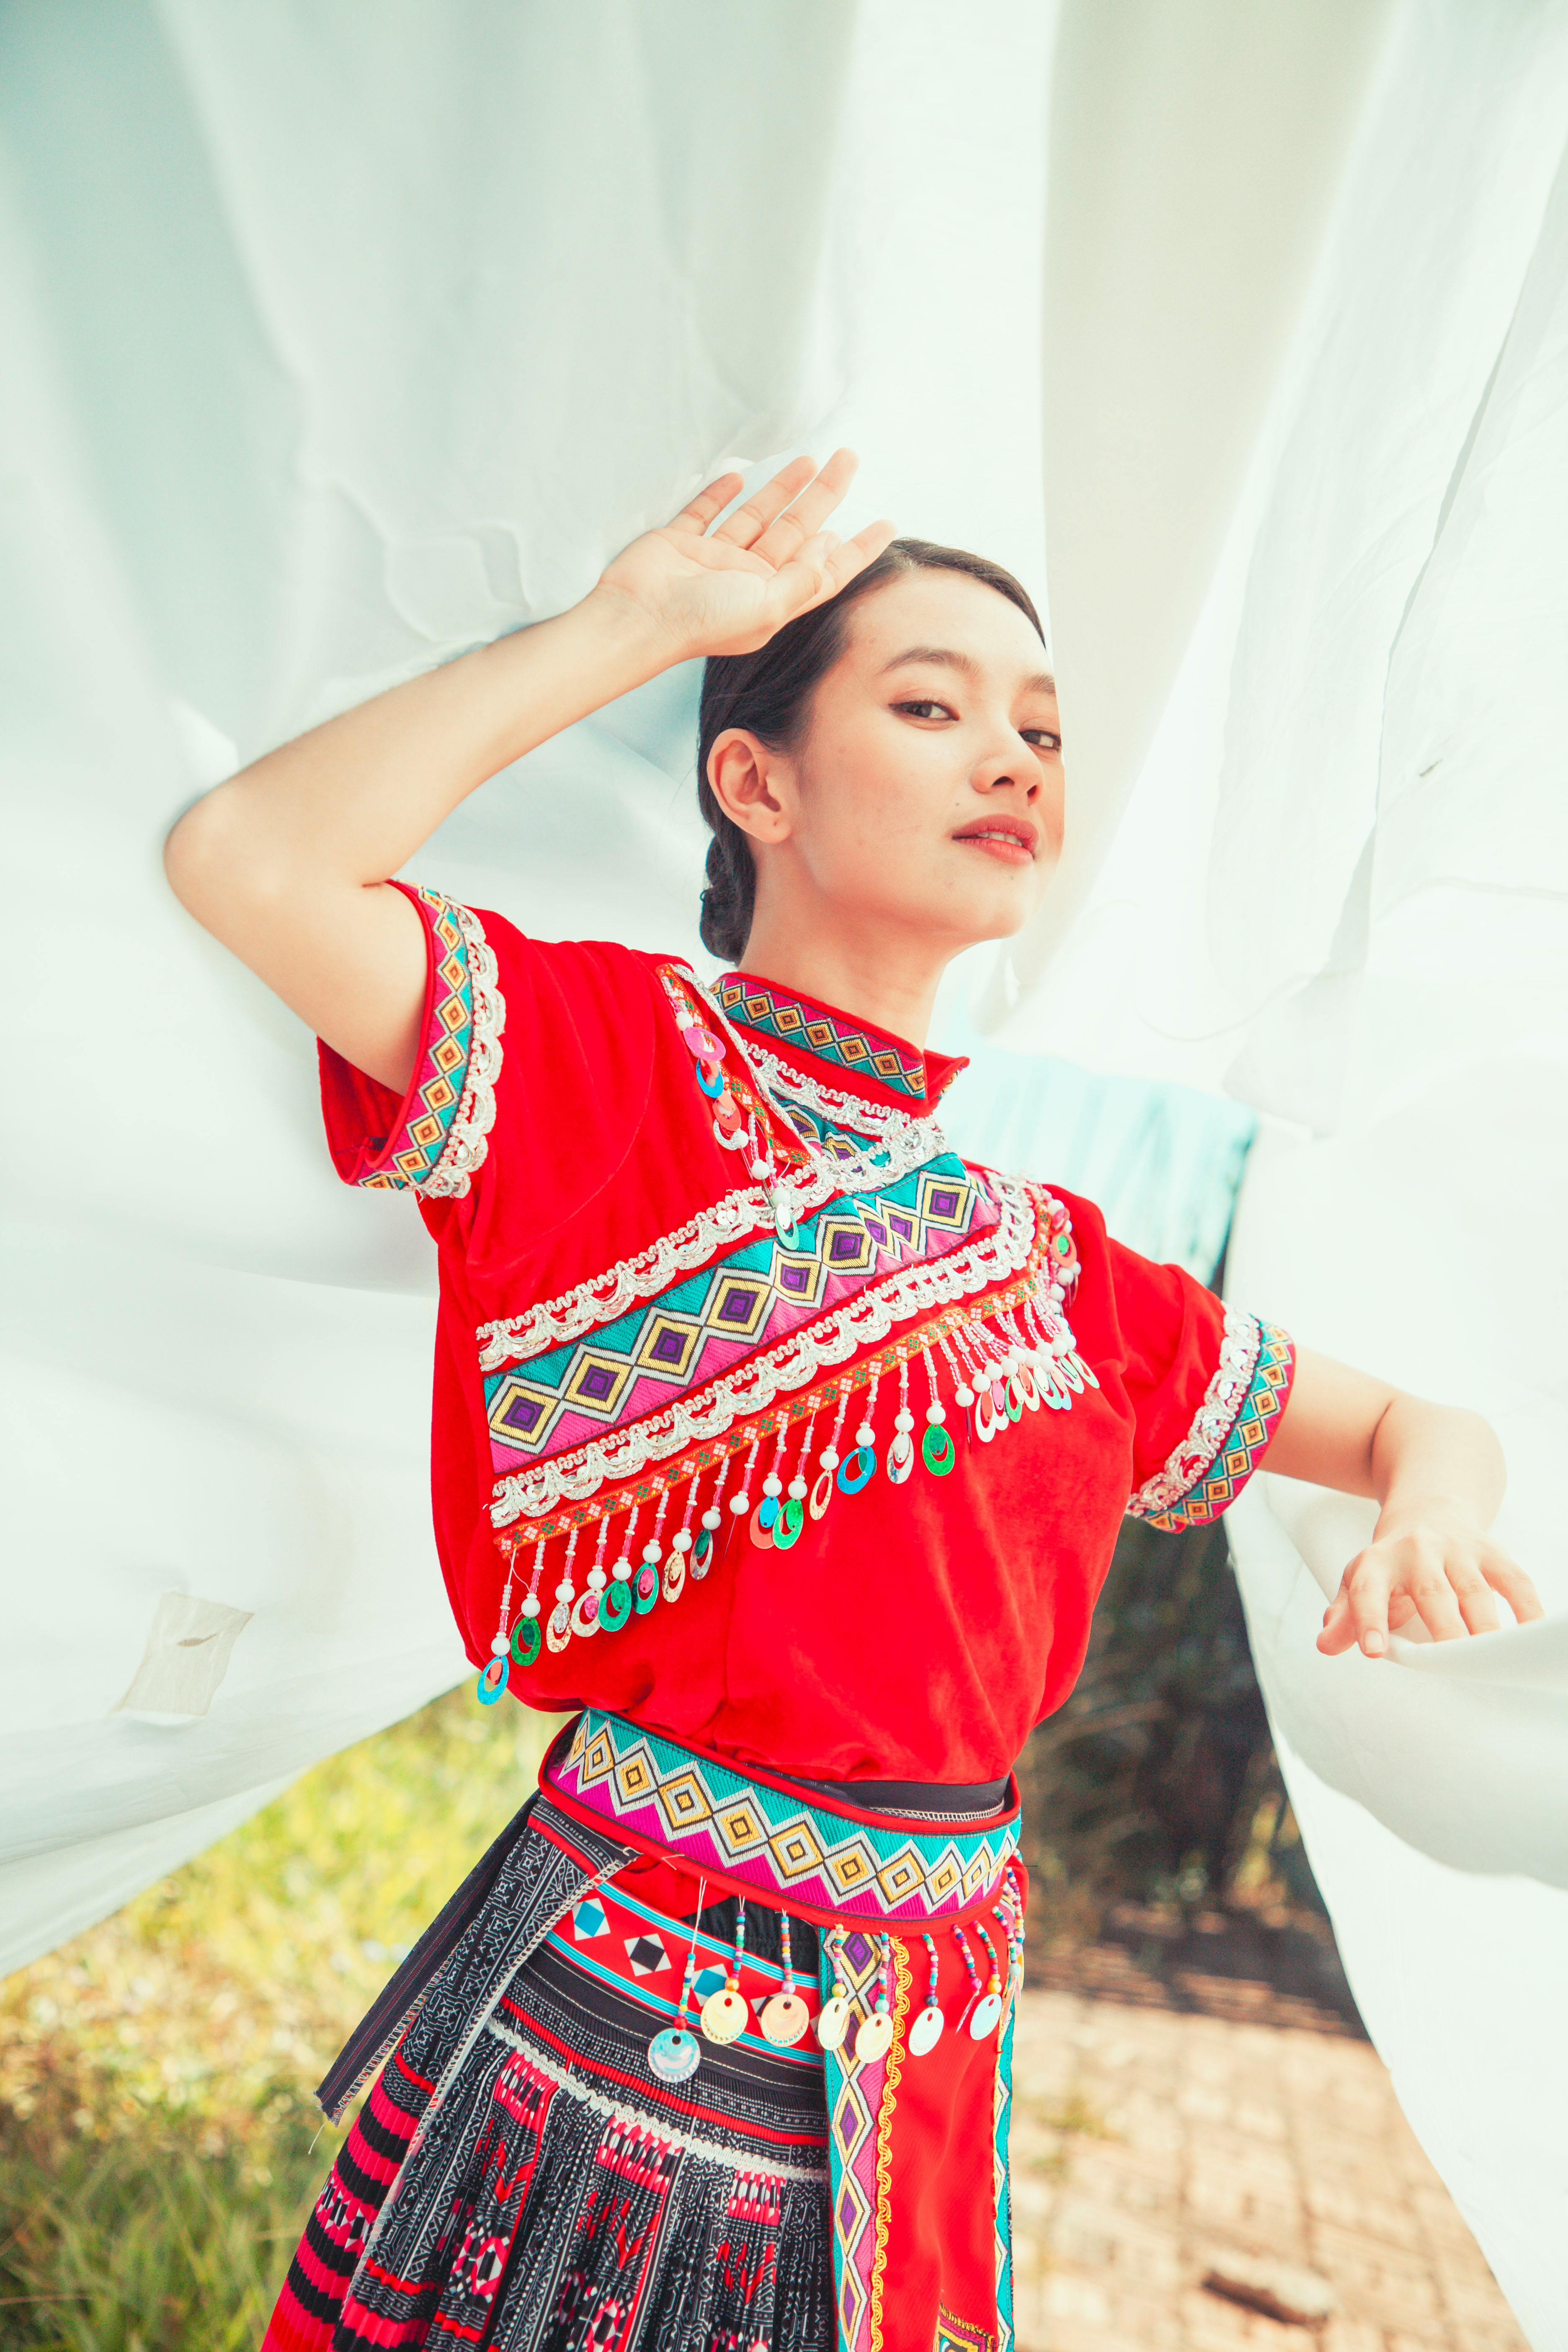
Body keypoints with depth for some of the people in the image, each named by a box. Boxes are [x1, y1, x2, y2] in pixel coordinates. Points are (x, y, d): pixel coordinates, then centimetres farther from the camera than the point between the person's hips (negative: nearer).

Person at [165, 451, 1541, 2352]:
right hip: (625, 1997, -5)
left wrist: (1434, 1502, -10)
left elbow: (1414, 1427, 15)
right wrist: (639, 618, -17)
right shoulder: (613, 1057, -9)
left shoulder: (1054, 1265, 6)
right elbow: (245, 859, -25)